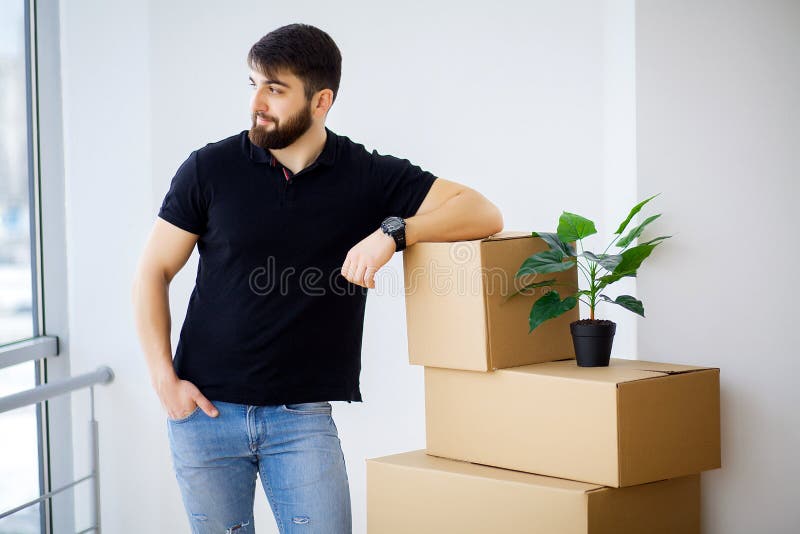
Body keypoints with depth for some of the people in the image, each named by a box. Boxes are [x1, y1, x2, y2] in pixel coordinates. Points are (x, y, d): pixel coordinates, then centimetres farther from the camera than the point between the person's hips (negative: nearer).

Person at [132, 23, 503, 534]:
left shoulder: (367, 175, -2)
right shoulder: (210, 169, -2)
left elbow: (484, 213, -6)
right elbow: (153, 272, 3)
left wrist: (394, 232, -21)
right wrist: (165, 380, -6)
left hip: (301, 417, 0)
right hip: (205, 410, 1)